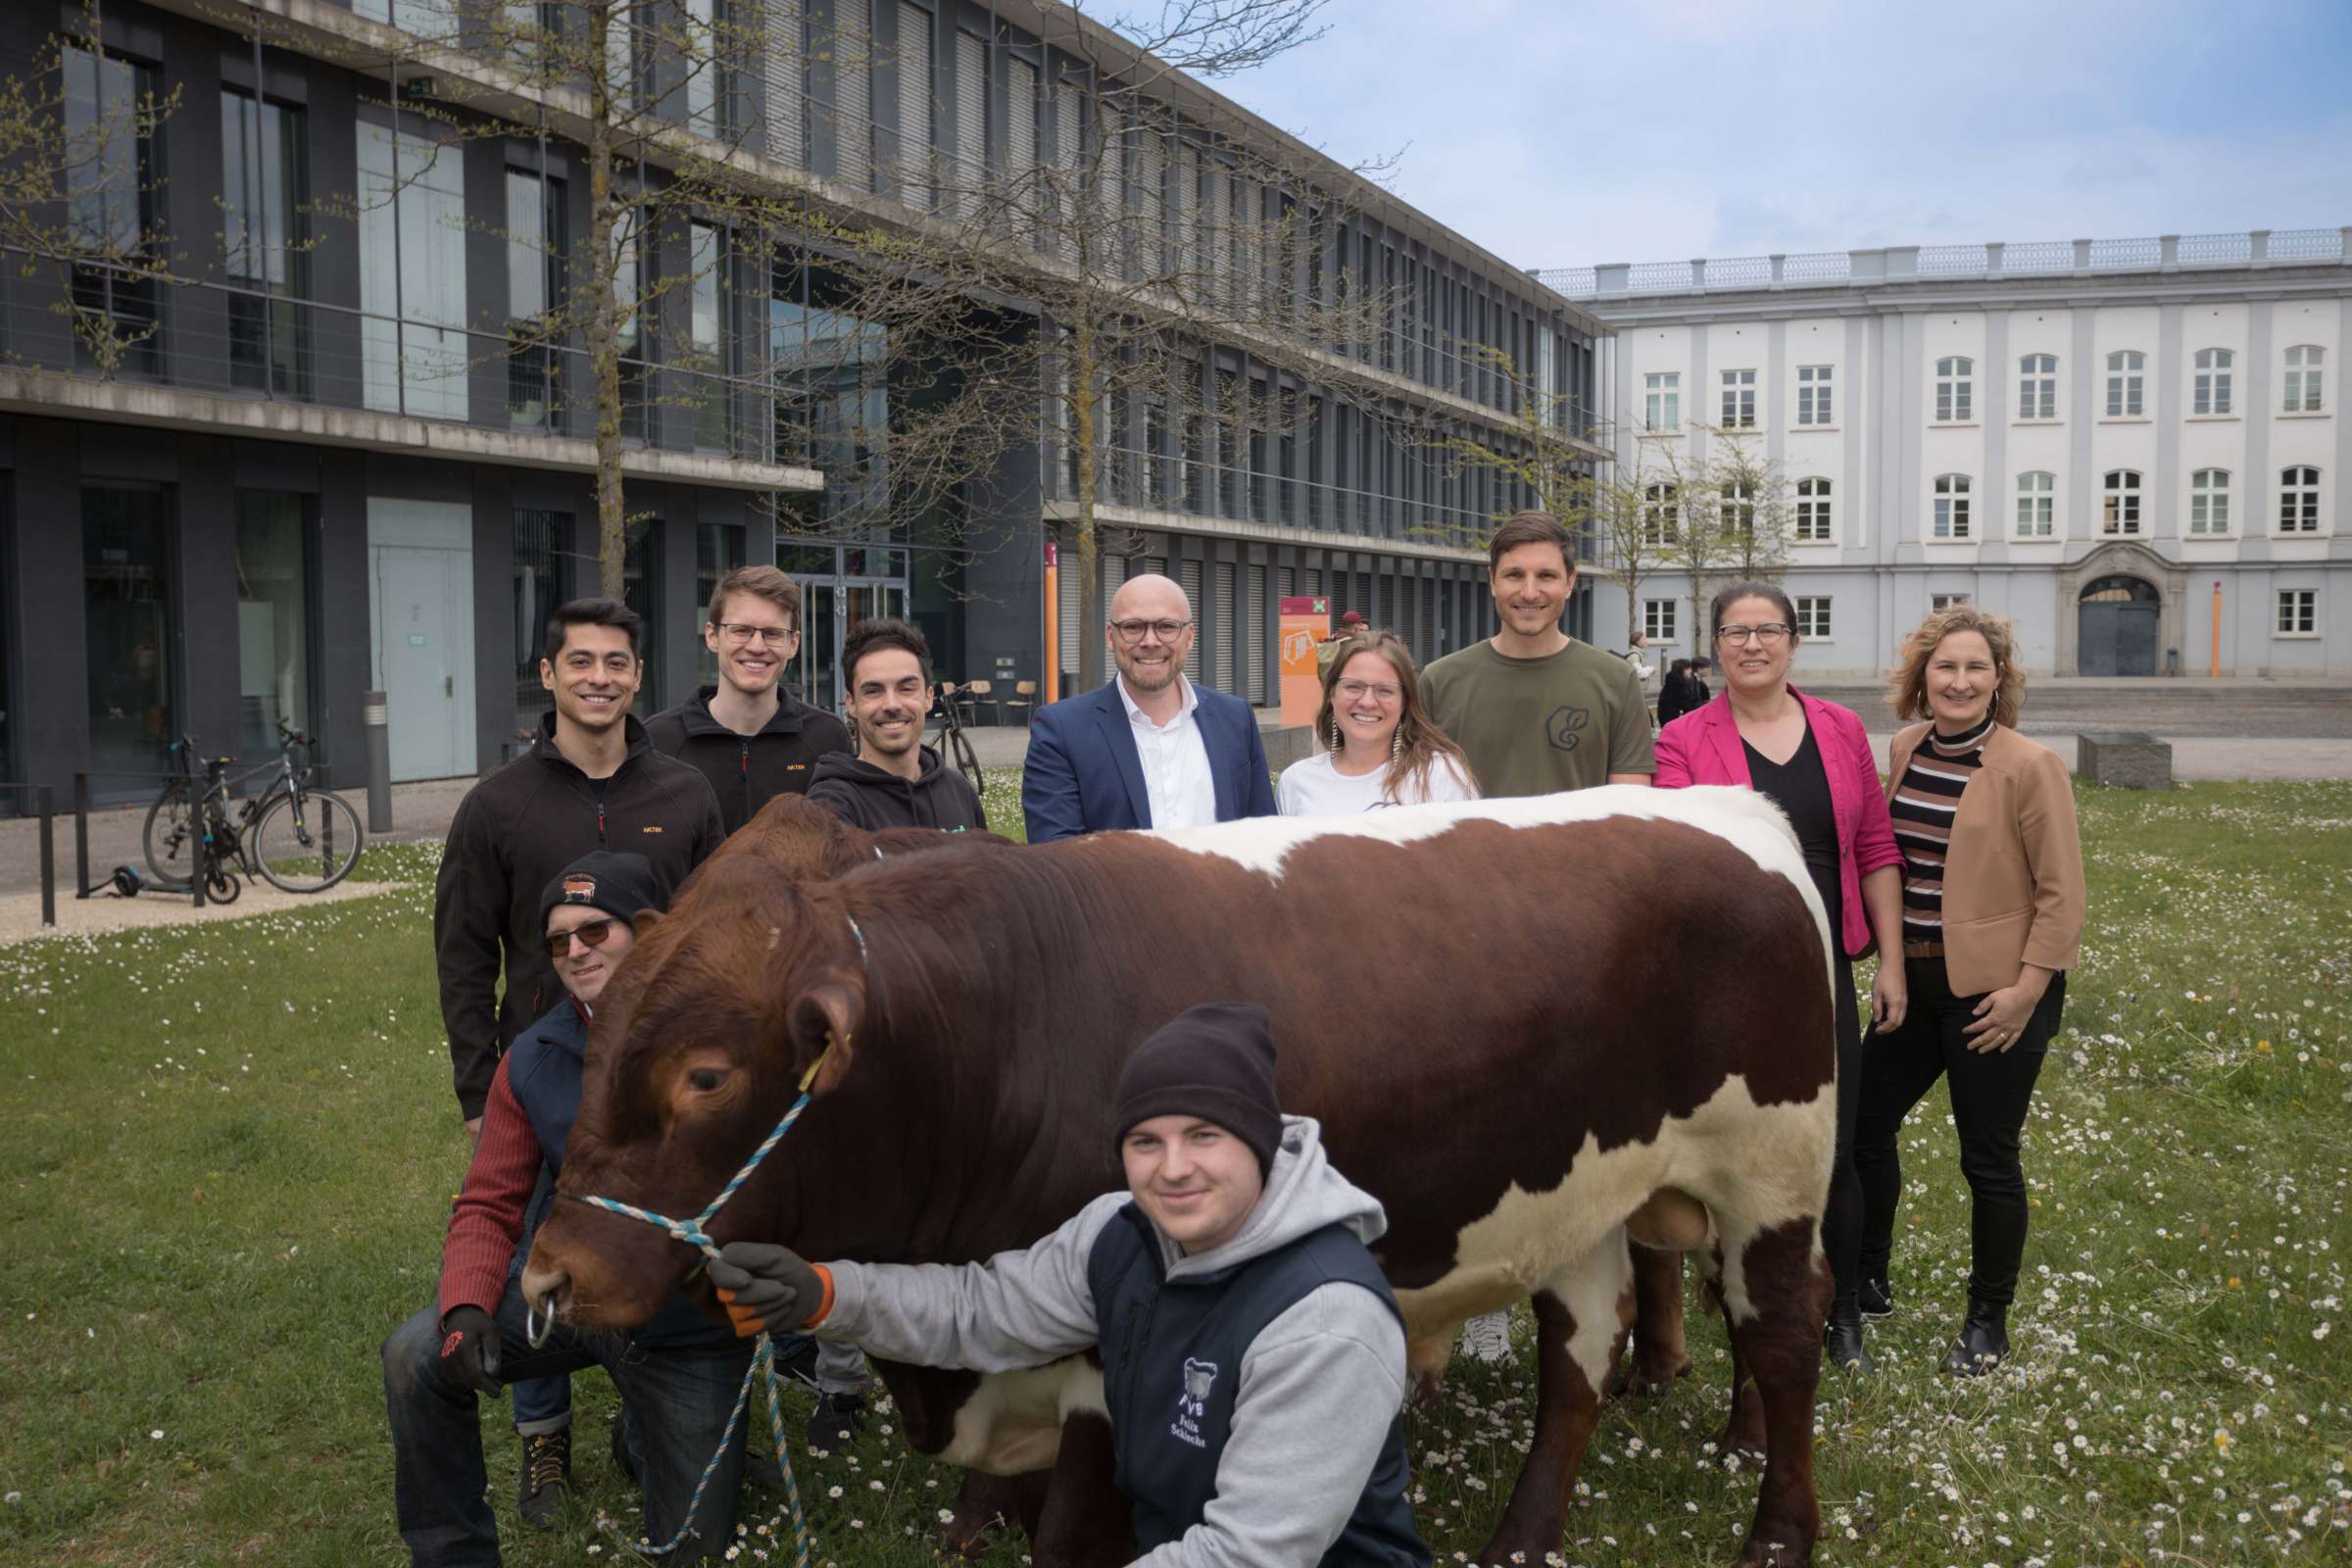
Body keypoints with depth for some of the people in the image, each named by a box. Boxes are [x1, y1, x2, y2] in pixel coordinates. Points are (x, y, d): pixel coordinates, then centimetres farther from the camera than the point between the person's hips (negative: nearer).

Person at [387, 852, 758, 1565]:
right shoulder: (533, 1059, -4)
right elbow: (489, 1206, 0)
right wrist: (467, 1307, -18)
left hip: (692, 1334, -2)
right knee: (416, 1357, -21)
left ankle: (651, 1437, 43)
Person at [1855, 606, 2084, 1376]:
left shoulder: (2029, 766, -12)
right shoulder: (1903, 751, 5)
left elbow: (2061, 894, -12)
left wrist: (2026, 989, -16)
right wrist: (1890, 958, 10)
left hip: (1996, 993, -6)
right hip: (1916, 980, 6)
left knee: (1988, 1160, 5)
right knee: (1865, 1123, 11)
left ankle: (1988, 1320, 24)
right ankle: (1867, 1282, 32)